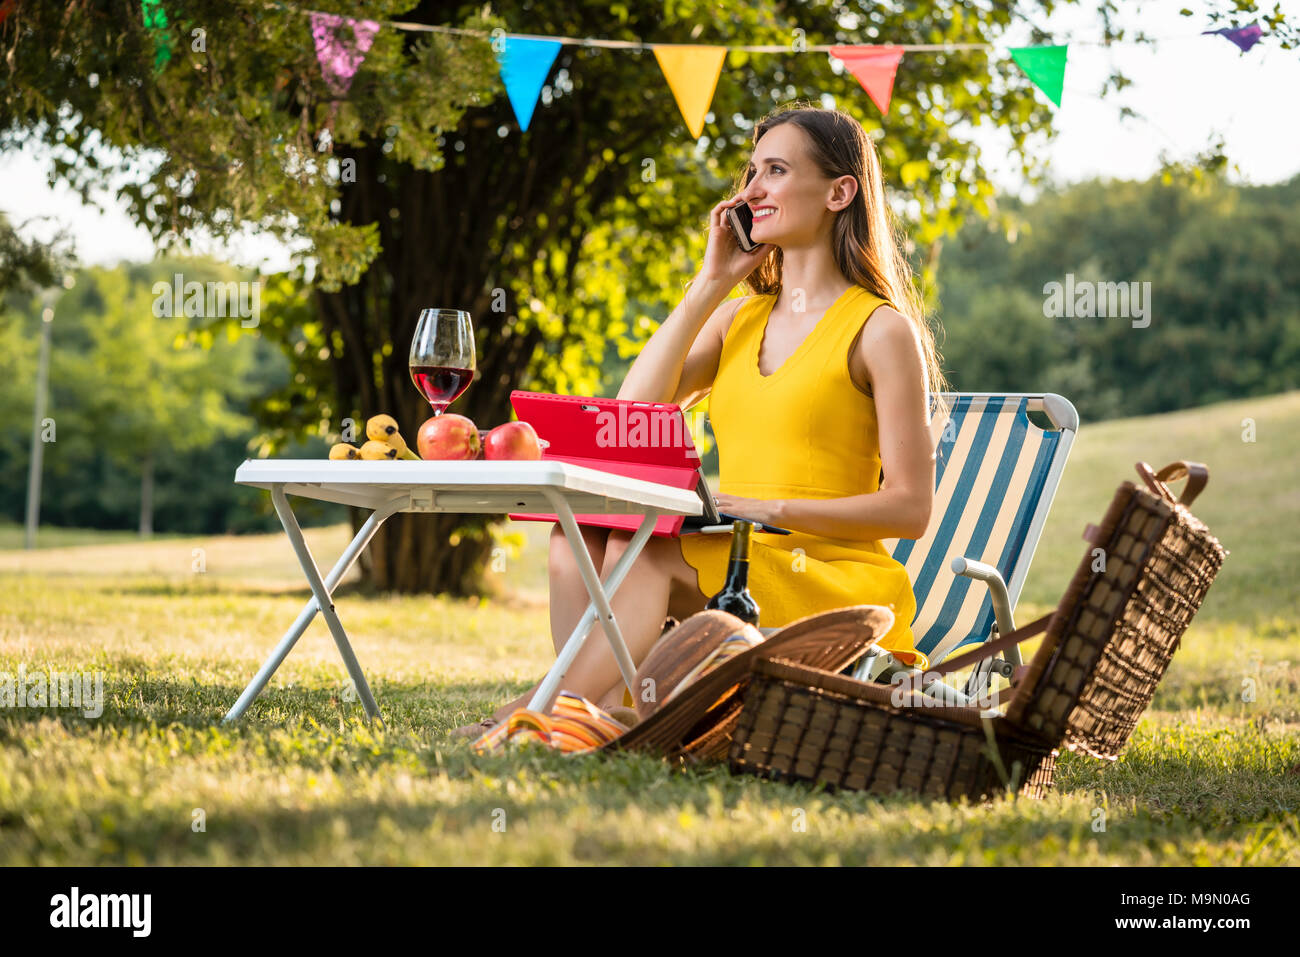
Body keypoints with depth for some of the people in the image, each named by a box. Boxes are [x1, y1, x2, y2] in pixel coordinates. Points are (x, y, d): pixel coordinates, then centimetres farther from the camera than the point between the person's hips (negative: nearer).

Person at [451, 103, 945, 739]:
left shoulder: (880, 329, -2)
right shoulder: (740, 318, 17)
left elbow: (911, 508, -6)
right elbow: (628, 419, 1)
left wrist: (773, 510, -16)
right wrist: (711, 283, 3)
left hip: (832, 585, -6)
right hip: (733, 565, 6)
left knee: (642, 547, -28)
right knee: (578, 537, -19)